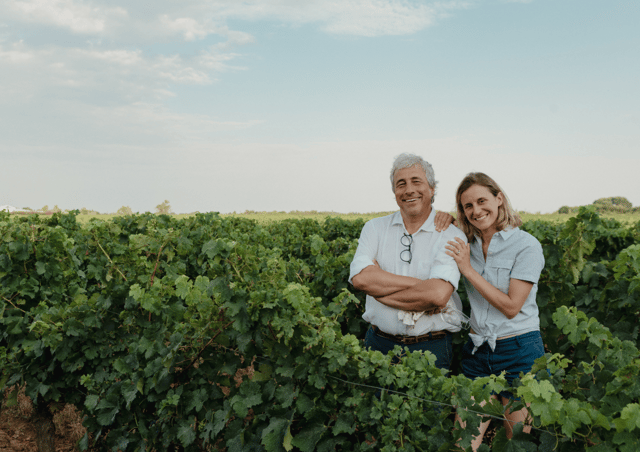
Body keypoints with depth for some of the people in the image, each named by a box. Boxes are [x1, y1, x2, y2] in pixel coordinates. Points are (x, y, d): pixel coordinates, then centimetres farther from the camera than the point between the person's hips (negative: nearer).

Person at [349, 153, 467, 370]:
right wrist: (419, 284, -17)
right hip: (378, 343, 2)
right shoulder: (375, 228, 4)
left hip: (431, 349, -2)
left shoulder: (452, 236, -6)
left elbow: (438, 295, -22)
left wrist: (379, 289, -13)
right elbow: (360, 278, -14)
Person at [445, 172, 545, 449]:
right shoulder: (467, 246, 6)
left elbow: (511, 307, -15)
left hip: (519, 353, -4)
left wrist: (468, 269, -14)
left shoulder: (526, 246, -10)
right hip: (477, 352, 5)